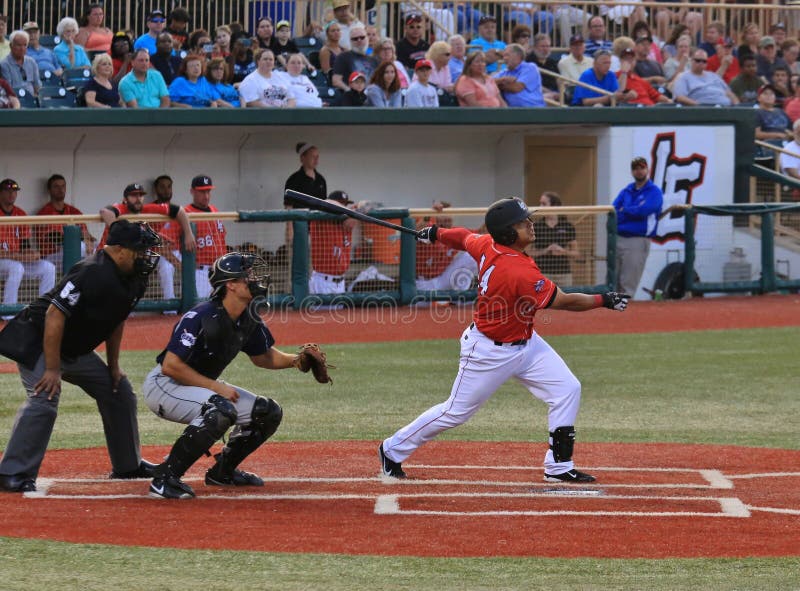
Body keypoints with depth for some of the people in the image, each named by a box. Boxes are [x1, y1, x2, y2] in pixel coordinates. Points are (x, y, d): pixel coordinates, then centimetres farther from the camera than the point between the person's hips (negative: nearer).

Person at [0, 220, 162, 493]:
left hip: (77, 351, 10)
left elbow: (116, 320, 15)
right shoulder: (93, 274, -30)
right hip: (36, 340, -10)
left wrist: (113, 365, 13)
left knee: (120, 393, 14)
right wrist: (52, 369, -31)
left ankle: (128, 465, 28)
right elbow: (55, 315, -32)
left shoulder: (133, 280, -1)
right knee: (44, 400, -27)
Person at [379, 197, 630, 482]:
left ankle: (559, 466, 8)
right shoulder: (521, 273, -35)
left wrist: (436, 233, 32)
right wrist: (604, 300, -16)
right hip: (490, 352, -9)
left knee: (567, 389, 0)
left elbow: (465, 237, 12)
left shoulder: (488, 245, -11)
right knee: (456, 412, 6)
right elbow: (564, 302, -26)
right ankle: (393, 449, 25)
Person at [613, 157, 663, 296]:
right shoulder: (626, 191, 17)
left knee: (627, 284, -9)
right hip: (618, 238, 6)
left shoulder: (654, 192, 1)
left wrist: (624, 211, 0)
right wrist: (633, 213, -10)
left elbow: (643, 210, -15)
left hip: (638, 241, -6)